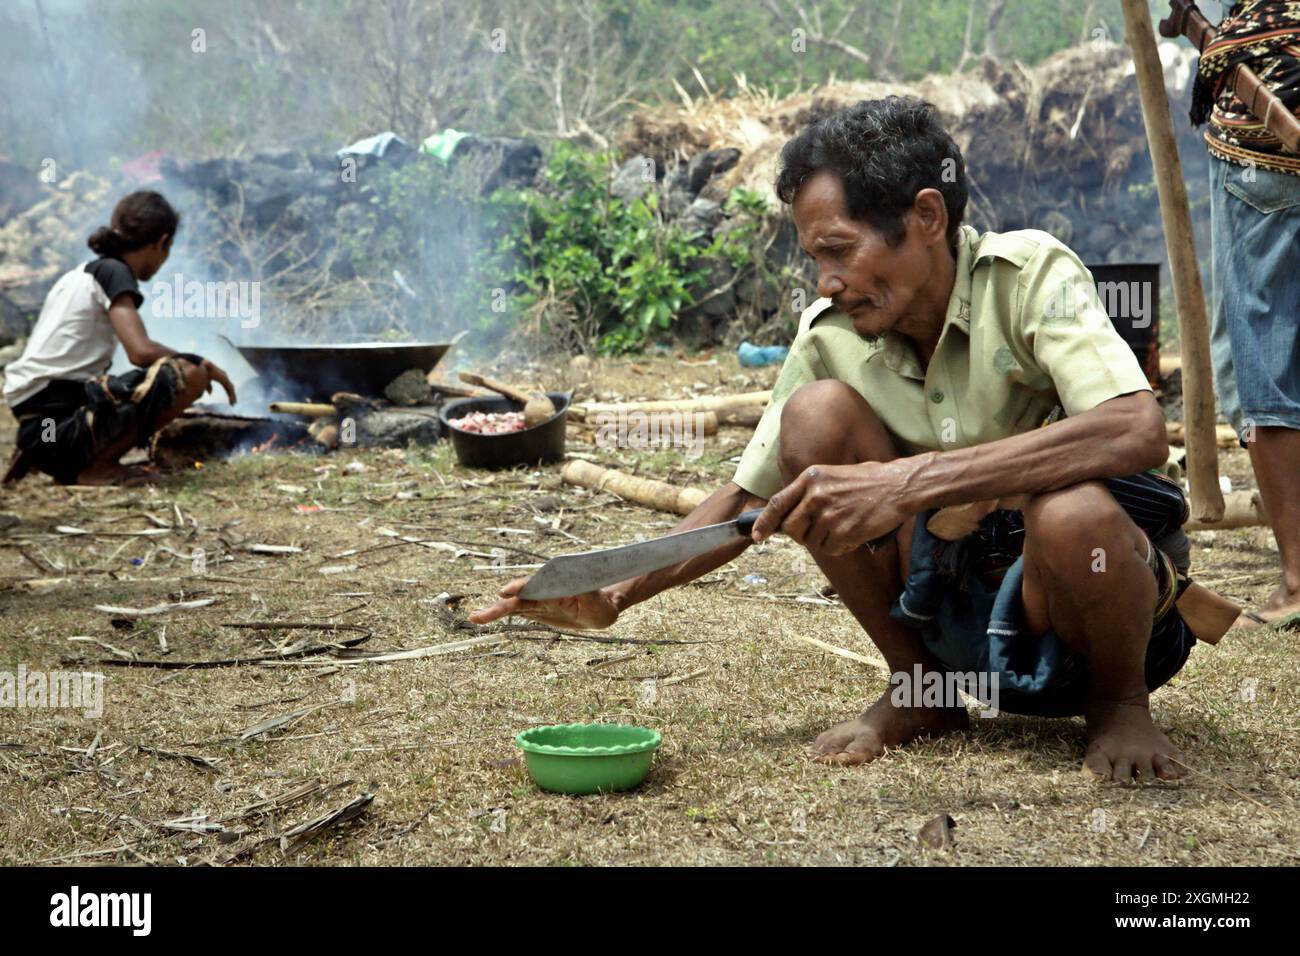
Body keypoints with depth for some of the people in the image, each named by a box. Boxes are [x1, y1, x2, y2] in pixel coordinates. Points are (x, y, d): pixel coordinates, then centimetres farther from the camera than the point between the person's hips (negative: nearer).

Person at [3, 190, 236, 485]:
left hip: (35, 425, 9)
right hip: (58, 419, -9)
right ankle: (97, 467, -9)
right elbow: (141, 351, -19)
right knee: (189, 376, -17)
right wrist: (203, 364, -4)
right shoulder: (114, 272, -5)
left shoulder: (82, 273, 22)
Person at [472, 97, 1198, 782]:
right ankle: (922, 688, -1)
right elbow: (749, 496, 5)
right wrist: (616, 595, -8)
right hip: (953, 600, 4)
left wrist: (912, 481, -42)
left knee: (1069, 512, -40)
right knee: (815, 415, -17)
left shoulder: (1029, 274, -20)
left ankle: (1119, 702, -5)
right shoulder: (832, 335, -6)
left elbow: (1138, 433, -37)